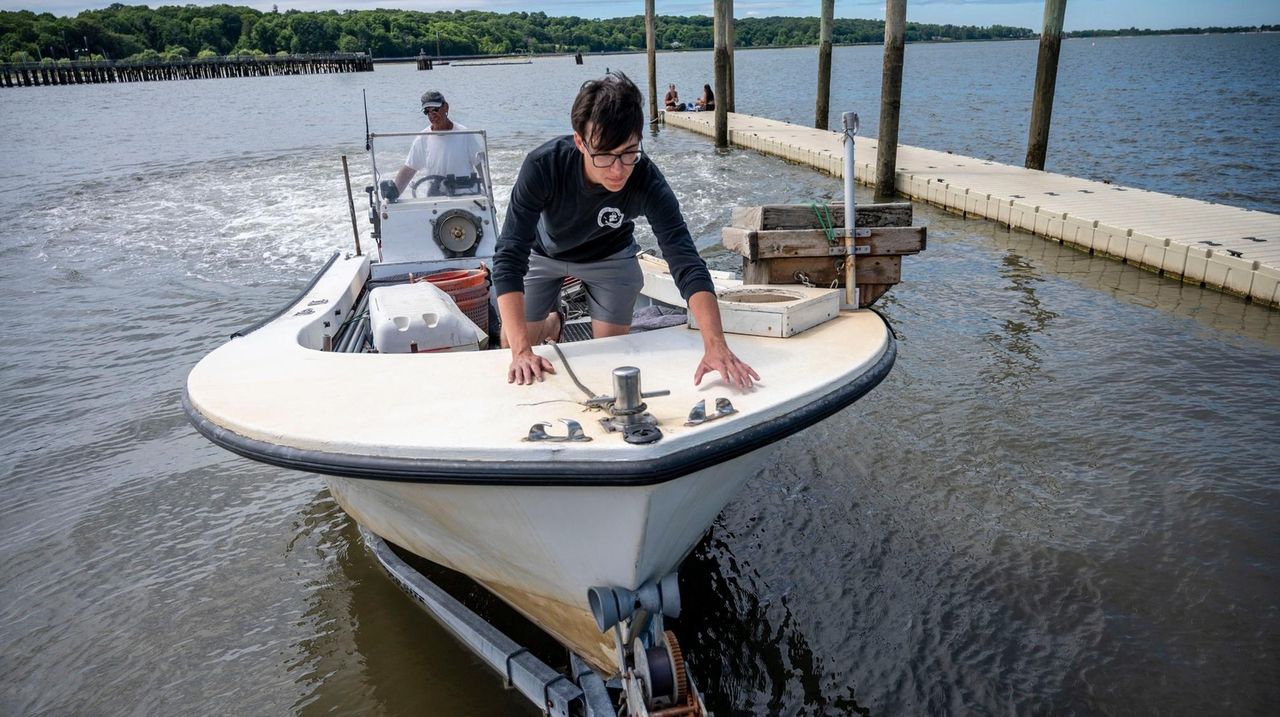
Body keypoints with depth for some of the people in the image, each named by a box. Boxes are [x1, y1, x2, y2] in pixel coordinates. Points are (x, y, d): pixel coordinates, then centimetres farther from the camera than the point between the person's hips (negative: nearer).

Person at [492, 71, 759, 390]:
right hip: (545, 252, 0)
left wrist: (715, 346, -57)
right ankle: (553, 321, 35)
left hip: (609, 256, 1)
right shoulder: (542, 166, -40)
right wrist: (521, 351, -51)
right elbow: (509, 256, -41)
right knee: (512, 342, 1)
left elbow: (686, 261, -43)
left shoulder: (646, 180, -37)